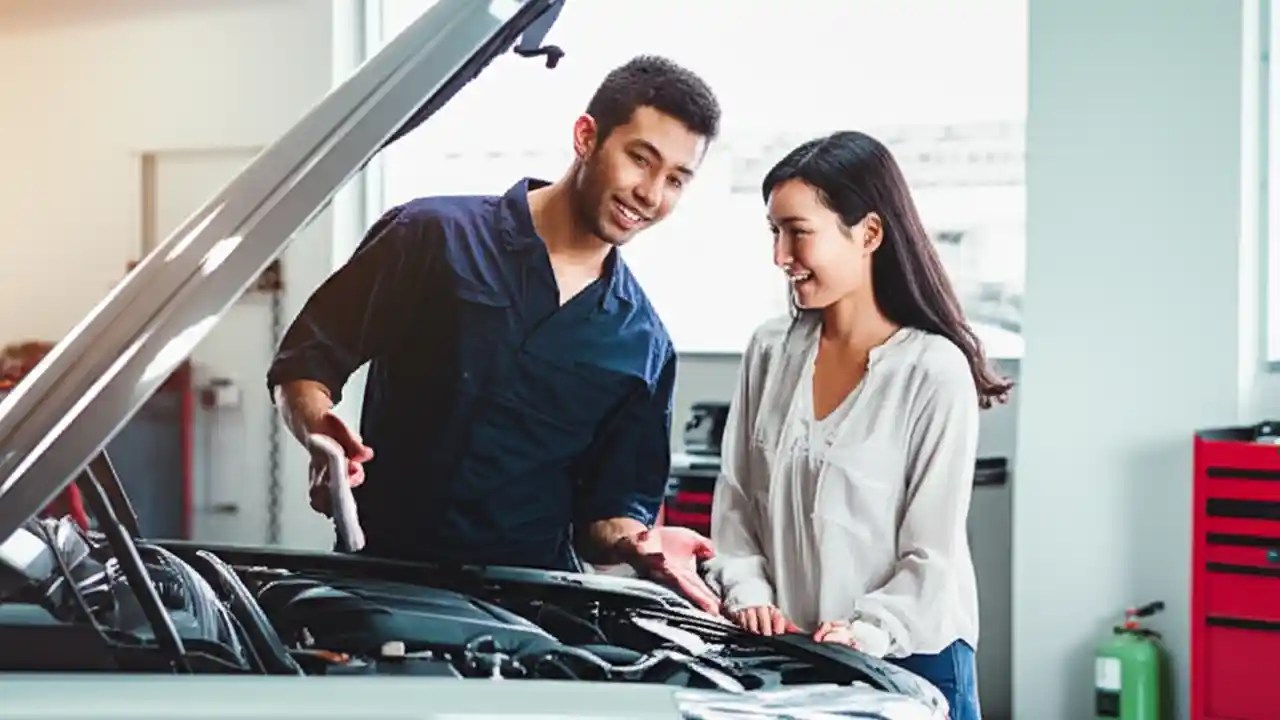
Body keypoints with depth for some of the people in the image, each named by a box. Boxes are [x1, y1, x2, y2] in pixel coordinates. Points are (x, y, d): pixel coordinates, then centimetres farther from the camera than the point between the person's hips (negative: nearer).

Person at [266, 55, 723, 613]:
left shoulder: (643, 347, 11)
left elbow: (611, 501, 14)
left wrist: (634, 540, -9)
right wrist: (324, 435, -18)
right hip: (381, 573, -3)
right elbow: (302, 365, 3)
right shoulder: (435, 236, 1)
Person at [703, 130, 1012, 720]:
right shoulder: (771, 350, 2)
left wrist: (867, 632, -23)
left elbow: (931, 553, -12)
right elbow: (736, 499, 8)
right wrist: (748, 591, -6)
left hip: (908, 659, -4)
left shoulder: (936, 371, -13)